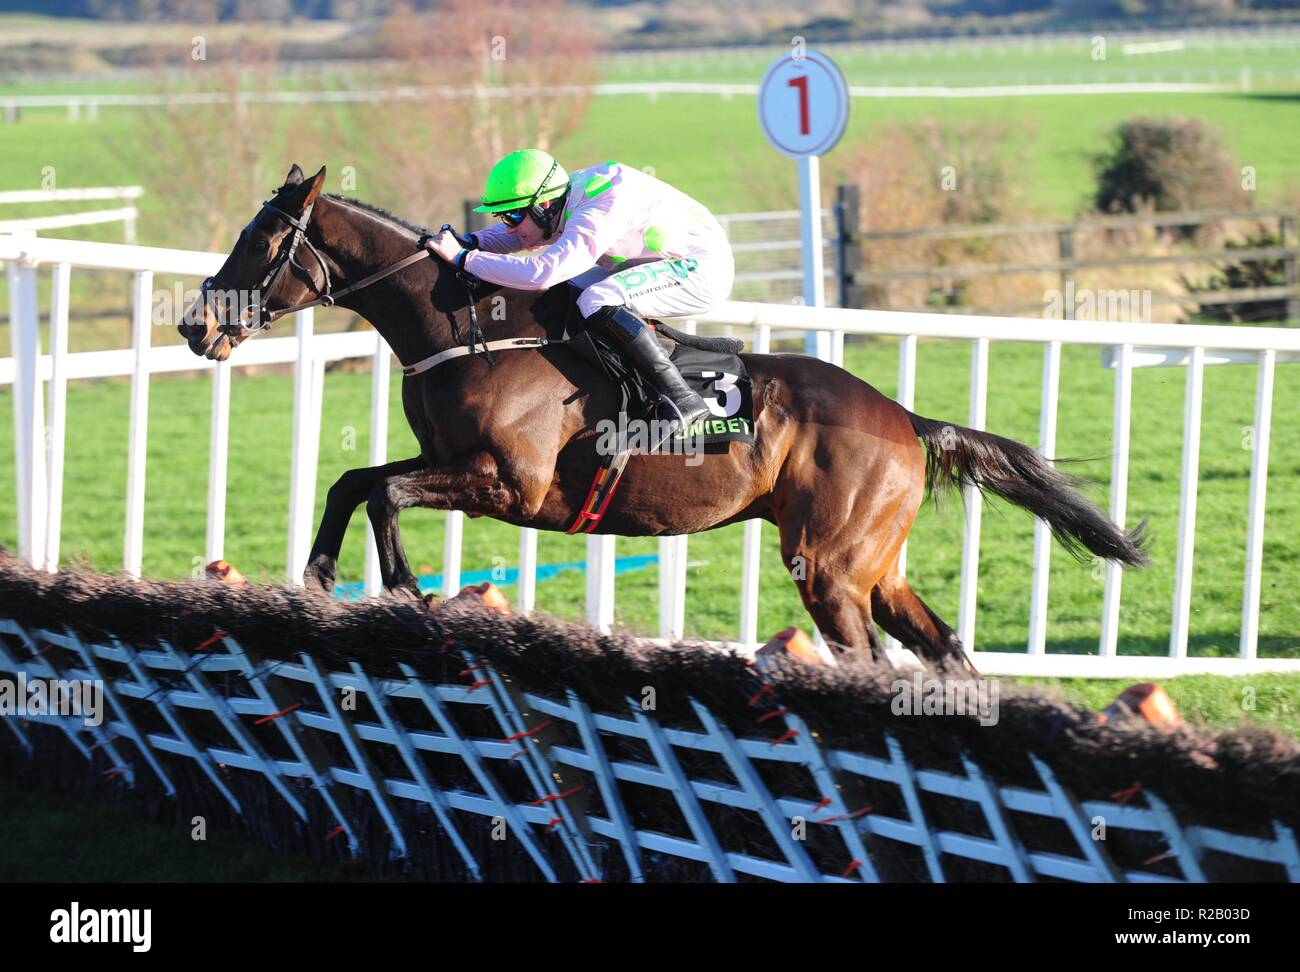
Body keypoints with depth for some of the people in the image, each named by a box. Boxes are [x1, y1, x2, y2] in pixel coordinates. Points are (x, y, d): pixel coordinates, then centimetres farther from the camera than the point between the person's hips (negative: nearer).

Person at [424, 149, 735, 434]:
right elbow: (515, 235, 15)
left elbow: (541, 271, -43)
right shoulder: (561, 198, -3)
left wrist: (462, 257, -36)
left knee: (597, 301, -29)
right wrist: (470, 242, -7)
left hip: (703, 269, -10)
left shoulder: (596, 216, -31)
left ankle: (680, 398, -24)